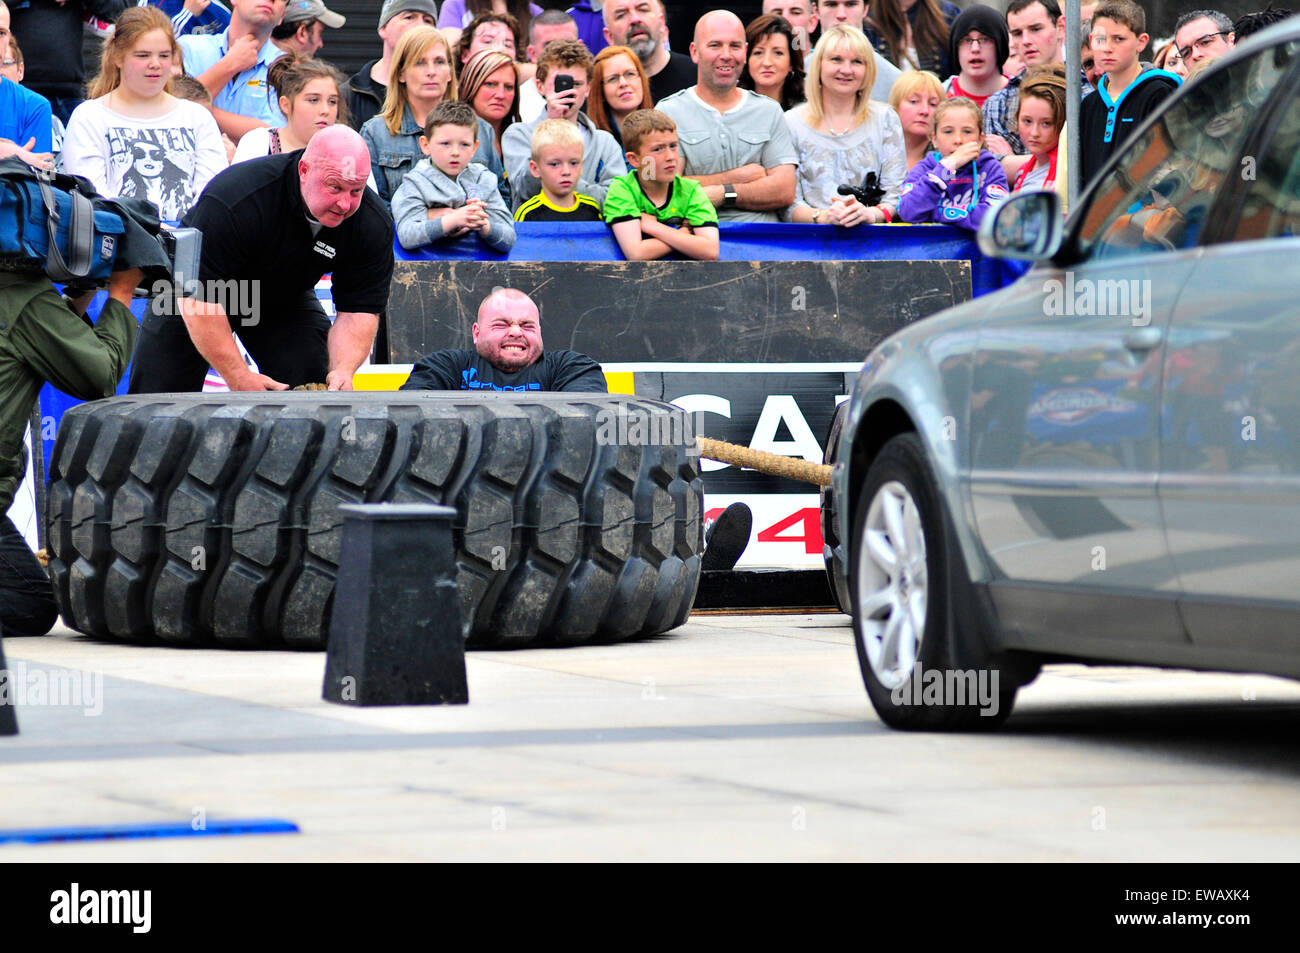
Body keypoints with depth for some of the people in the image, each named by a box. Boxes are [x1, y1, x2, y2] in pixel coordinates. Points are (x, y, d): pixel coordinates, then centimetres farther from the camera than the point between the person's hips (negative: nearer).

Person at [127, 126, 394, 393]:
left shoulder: (376, 224, -25)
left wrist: (342, 371, -36)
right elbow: (198, 298, -35)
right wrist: (239, 378, -36)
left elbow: (359, 309, -16)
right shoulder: (234, 199, -39)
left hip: (283, 298, 4)